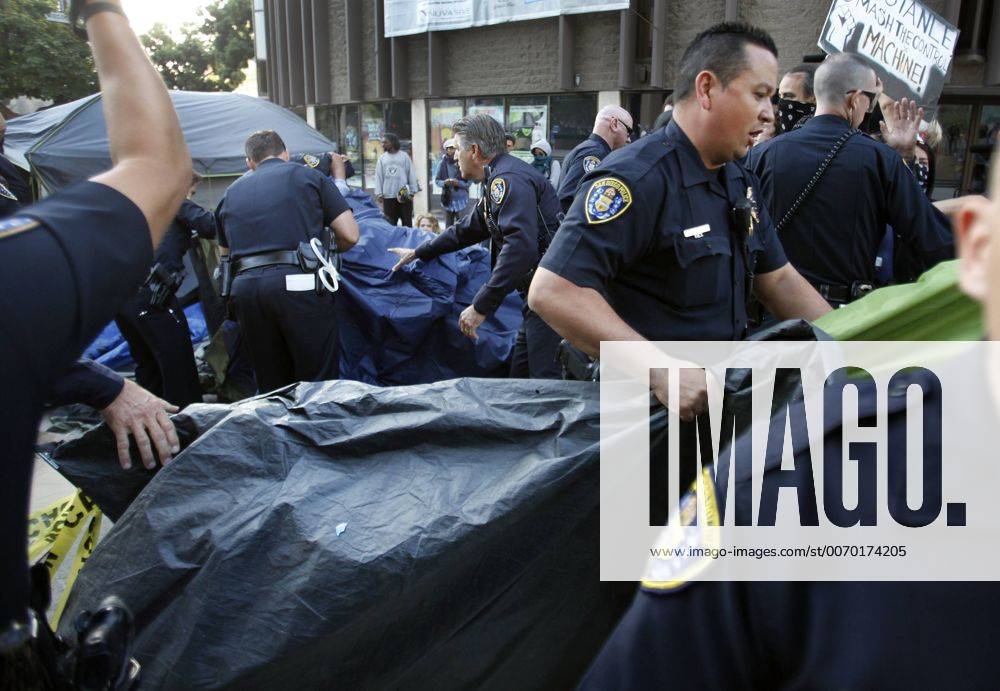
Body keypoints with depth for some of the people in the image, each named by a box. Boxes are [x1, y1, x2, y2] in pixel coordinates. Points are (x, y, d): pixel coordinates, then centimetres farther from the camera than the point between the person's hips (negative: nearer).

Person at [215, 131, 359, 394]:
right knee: (319, 383, 0)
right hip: (297, 283, -4)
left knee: (271, 387, 13)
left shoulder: (231, 193, 23)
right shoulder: (308, 176, 12)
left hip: (244, 289, 4)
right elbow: (350, 235, 5)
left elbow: (225, 254, 27)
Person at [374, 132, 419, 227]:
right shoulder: (382, 158, 9)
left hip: (404, 195, -2)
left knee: (407, 223, 4)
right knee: (390, 224, 5)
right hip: (388, 196, 2)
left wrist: (412, 192, -3)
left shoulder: (404, 156, 2)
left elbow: (411, 174, 2)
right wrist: (379, 194, -1)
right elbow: (378, 177, 7)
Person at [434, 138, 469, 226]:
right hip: (448, 199, 2)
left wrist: (458, 183, -19)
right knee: (448, 225, 7)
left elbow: (468, 182, -2)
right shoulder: (442, 163, 0)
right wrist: (444, 182, -14)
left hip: (461, 200, -2)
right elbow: (437, 180, 6)